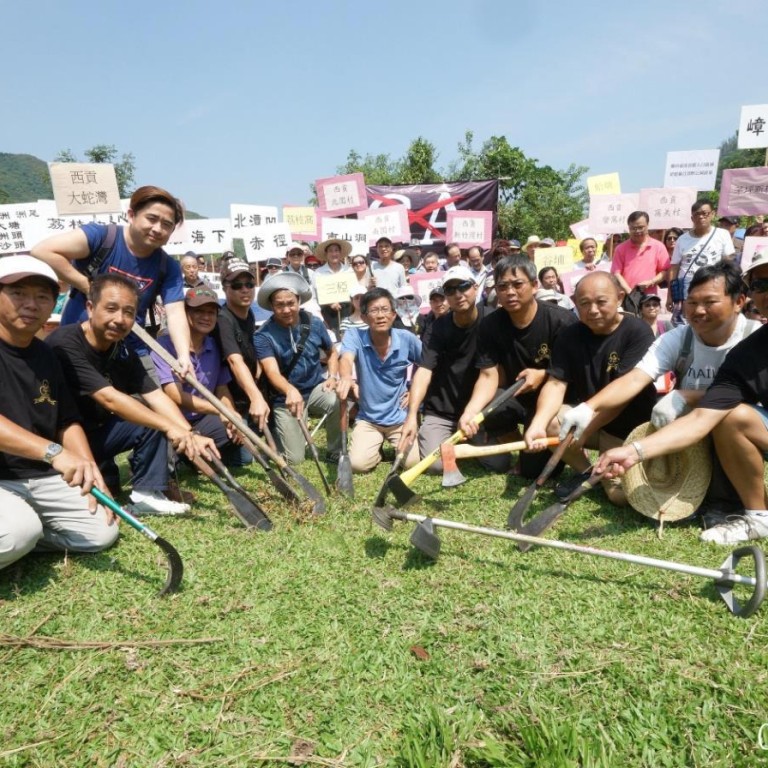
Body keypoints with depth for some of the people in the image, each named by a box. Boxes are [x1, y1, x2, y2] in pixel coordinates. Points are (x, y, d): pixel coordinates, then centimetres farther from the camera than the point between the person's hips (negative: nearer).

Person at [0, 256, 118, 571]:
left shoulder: (46, 356, 9)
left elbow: (67, 423, 10)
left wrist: (90, 473, -4)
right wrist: (53, 452, -37)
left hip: (42, 478, 7)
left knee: (102, 530, -2)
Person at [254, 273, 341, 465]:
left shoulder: (314, 324, -6)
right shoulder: (264, 336, -17)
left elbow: (331, 352, 12)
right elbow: (272, 373, -31)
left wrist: (332, 377, -6)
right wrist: (291, 390, -52)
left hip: (315, 388, 2)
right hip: (285, 399, -2)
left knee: (338, 403, -32)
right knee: (294, 458, -6)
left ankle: (336, 452, -7)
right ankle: (276, 428, 27)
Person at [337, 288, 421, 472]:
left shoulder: (407, 339, -10)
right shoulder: (355, 336, -13)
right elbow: (346, 359, -34)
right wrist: (345, 377, -56)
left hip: (401, 417, 0)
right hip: (368, 419, 0)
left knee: (413, 462, -15)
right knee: (358, 463, -17)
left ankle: (394, 444, 20)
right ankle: (377, 445, 17)